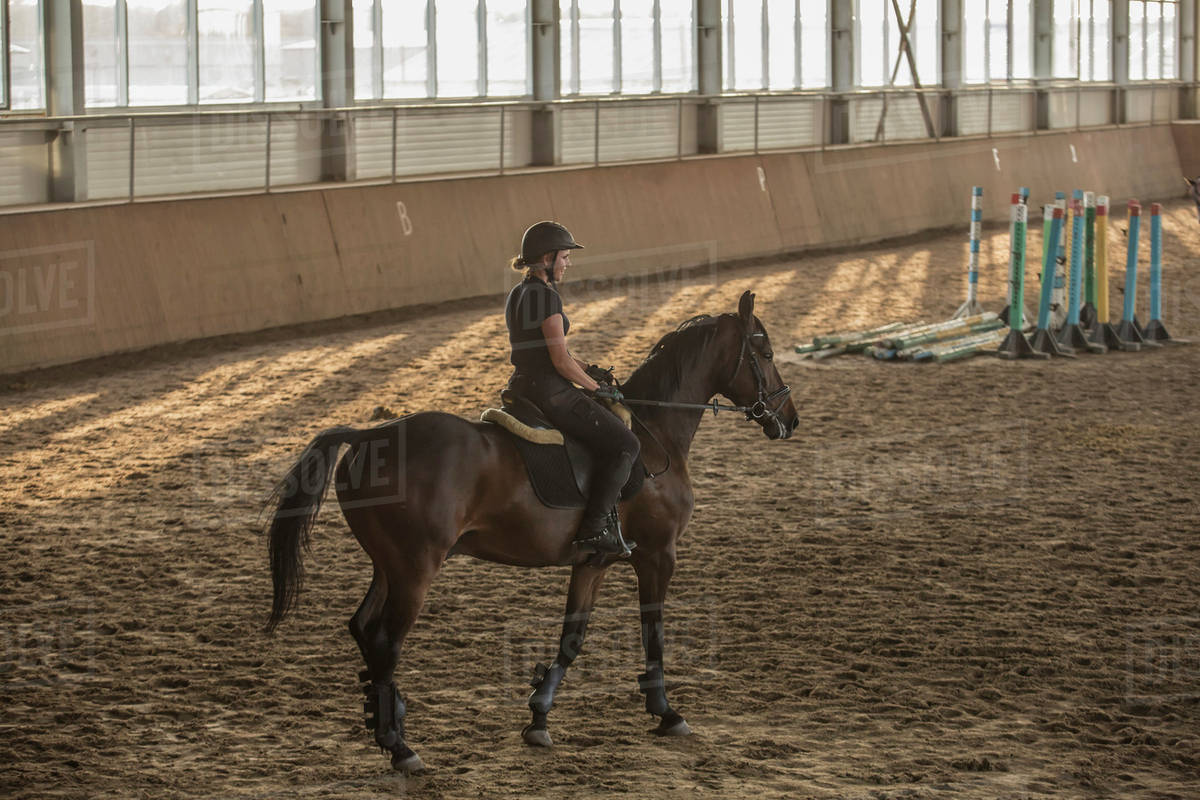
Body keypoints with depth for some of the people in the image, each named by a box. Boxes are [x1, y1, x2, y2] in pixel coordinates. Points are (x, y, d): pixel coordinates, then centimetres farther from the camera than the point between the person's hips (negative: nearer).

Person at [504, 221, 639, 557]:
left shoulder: (516, 296, 14)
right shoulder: (547, 296, -16)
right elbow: (561, 361, -18)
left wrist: (589, 370, 14)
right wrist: (597, 387, -5)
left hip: (522, 387, 10)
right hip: (551, 391, -10)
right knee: (624, 445, -6)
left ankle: (600, 511, 29)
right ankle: (594, 526, -12)